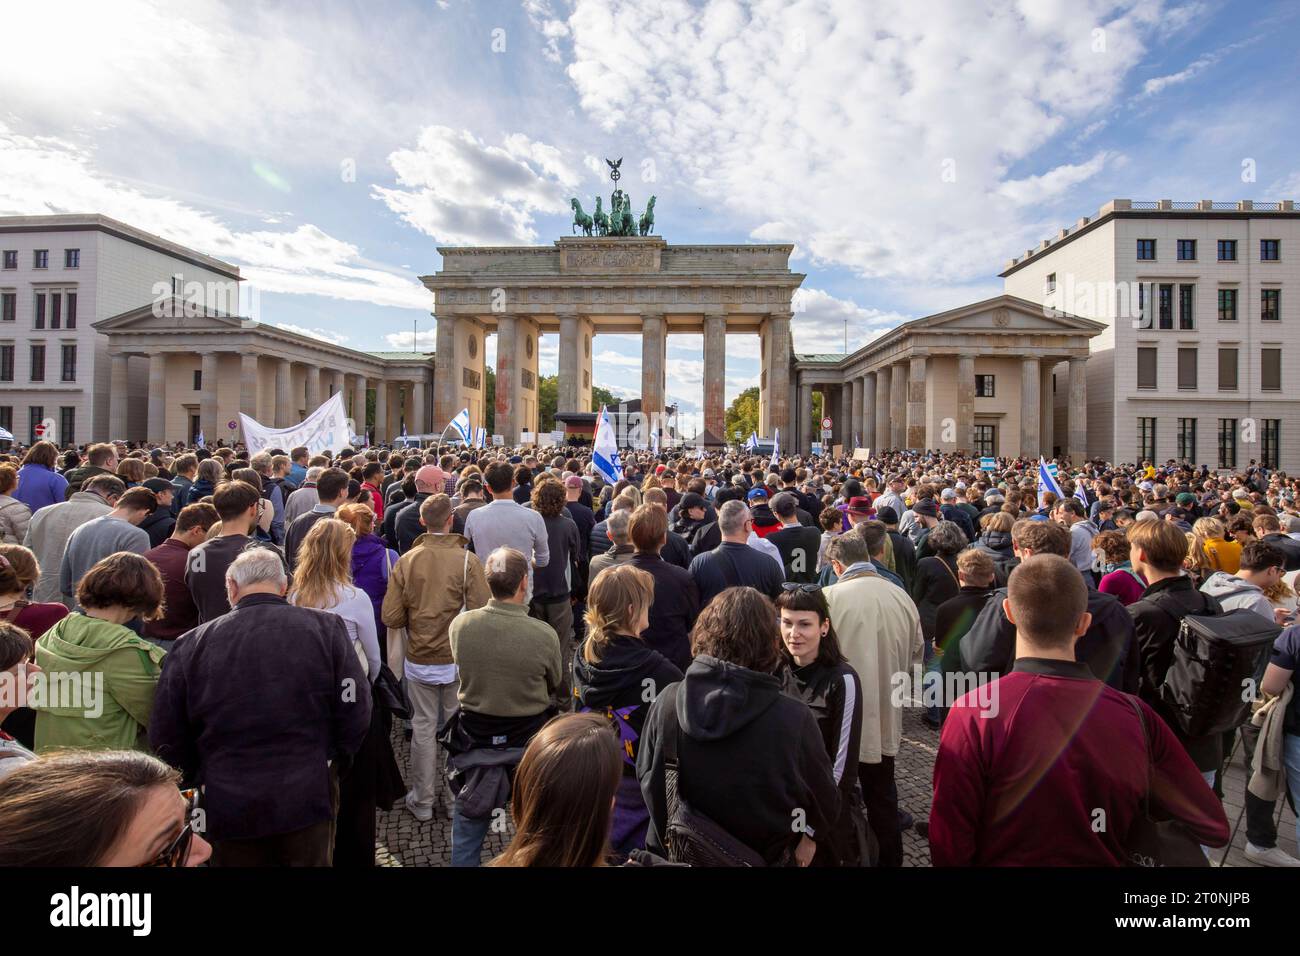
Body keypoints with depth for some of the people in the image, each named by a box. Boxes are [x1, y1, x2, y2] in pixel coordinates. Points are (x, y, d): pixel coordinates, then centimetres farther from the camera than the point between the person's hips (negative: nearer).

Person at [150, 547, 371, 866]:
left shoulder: (191, 644, -8)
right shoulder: (326, 628, -11)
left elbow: (165, 737, -1)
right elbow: (355, 712, -11)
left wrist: (201, 780, 16)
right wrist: (330, 766, 6)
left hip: (228, 805, 1)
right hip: (309, 797, -1)